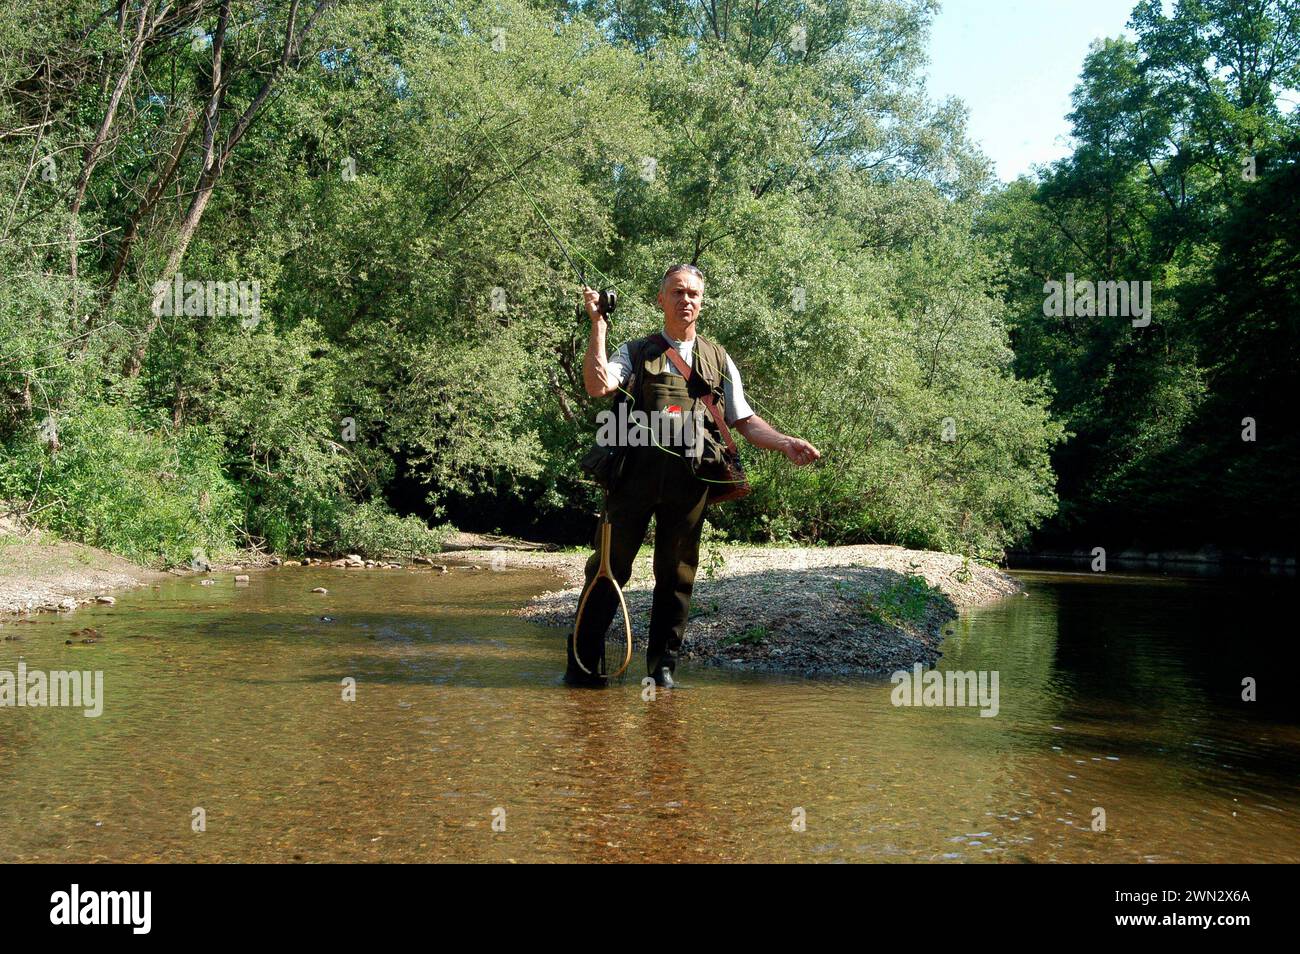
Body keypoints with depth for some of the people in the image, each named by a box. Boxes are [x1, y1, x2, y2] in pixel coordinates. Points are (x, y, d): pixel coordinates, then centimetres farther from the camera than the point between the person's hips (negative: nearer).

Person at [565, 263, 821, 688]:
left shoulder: (719, 360, 19)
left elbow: (745, 421, 17)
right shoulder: (636, 352, 12)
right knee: (610, 564, 0)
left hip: (689, 479, 2)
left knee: (677, 572, 6)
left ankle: (663, 665, 15)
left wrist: (787, 444, 2)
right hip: (636, 471, -2)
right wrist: (598, 325, -7)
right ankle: (582, 662, 8)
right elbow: (598, 385, -7)